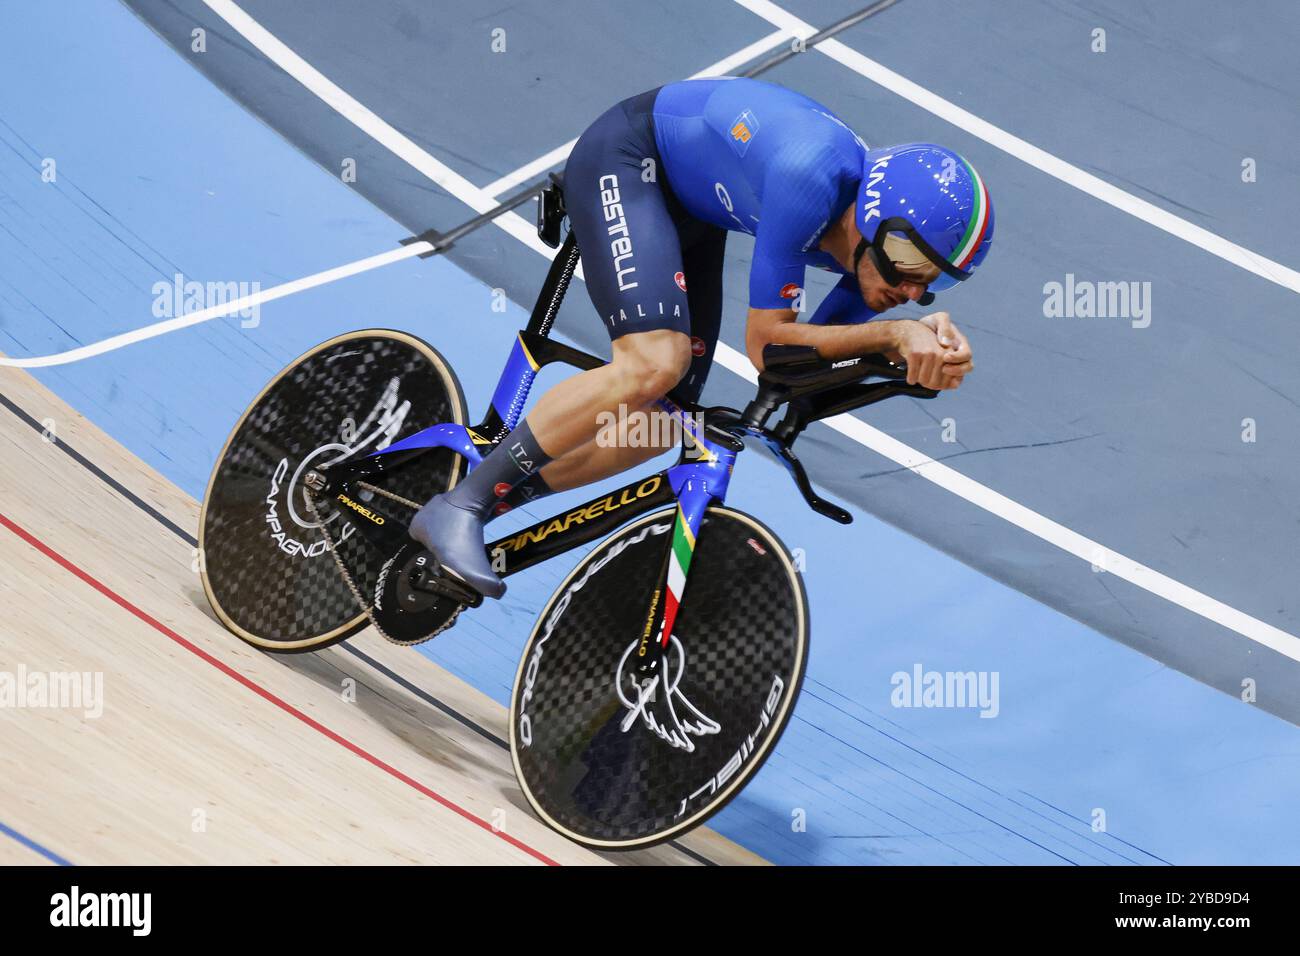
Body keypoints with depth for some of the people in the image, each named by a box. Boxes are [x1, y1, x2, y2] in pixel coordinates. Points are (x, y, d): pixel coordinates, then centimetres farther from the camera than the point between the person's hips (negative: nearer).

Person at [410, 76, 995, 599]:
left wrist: (922, 342, -25)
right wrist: (895, 332, -37)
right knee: (655, 363, -29)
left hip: (689, 204, 8)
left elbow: (818, 348, -8)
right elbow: (766, 342, -30)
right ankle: (456, 507, -20)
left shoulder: (886, 237, -14)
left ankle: (487, 500, 11)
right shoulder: (811, 179, -37)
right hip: (626, 158, -8)